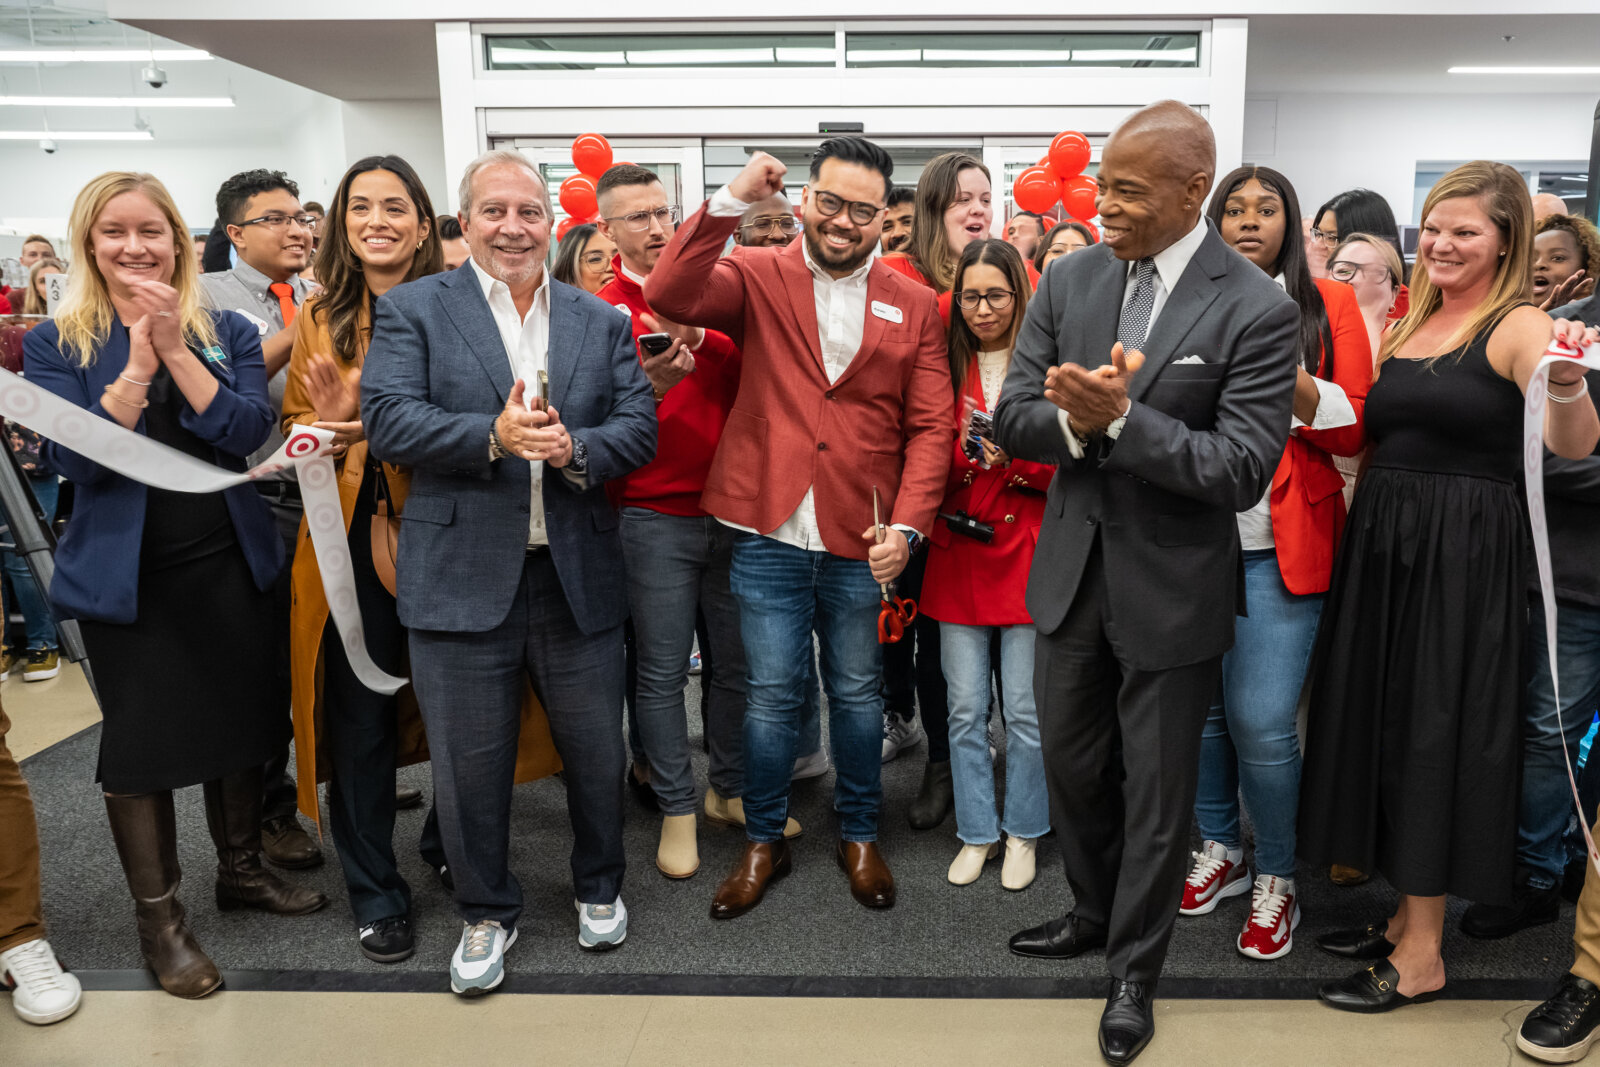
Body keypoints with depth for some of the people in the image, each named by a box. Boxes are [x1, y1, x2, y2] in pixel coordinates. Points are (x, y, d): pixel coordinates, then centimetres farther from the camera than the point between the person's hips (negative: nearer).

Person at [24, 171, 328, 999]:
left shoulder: (229, 332, 3)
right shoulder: (56, 345, -2)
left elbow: (248, 431, -11)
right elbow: (75, 460, -14)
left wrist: (176, 350, -20)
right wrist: (138, 363, -21)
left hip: (231, 565, 2)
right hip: (126, 577, -2)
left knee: (242, 720, 14)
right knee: (140, 741, 6)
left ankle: (241, 869, 36)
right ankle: (157, 916, 23)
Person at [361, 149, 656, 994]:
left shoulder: (602, 320, 10)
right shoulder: (411, 309, 2)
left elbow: (639, 425, 2)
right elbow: (386, 419, -10)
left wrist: (577, 448, -18)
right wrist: (493, 436, -23)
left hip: (577, 576, 2)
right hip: (464, 579, -2)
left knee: (596, 752, 15)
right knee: (470, 764, 10)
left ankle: (598, 887, 40)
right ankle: (486, 913, 33)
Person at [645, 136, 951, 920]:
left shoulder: (912, 307, 7)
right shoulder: (759, 277, 2)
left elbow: (929, 428, 2)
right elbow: (669, 296, -16)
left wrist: (906, 526, -10)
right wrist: (732, 201, -21)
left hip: (862, 542, 2)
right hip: (769, 535, -1)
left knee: (858, 693, 14)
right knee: (772, 694, 8)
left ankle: (859, 838, 33)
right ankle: (763, 842, 27)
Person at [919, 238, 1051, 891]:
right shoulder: (945, 366, 8)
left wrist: (1015, 457, -17)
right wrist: (963, 448, -12)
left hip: (1027, 551, -2)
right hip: (958, 553, 2)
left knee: (1027, 710, 4)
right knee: (965, 708, 6)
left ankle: (1024, 832, 22)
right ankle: (977, 832, 22)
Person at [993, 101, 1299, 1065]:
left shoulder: (1257, 310, -15)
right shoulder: (1070, 280, -1)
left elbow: (1242, 472, -20)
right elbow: (1014, 417, -2)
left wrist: (1121, 416, -29)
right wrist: (1076, 420, -24)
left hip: (1172, 588, -4)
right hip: (1072, 570, 5)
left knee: (1158, 792, 11)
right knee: (1071, 764, 20)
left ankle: (1135, 971, 34)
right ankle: (1097, 911, 47)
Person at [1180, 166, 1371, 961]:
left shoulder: (1328, 305, 6)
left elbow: (1355, 429, -1)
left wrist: (1287, 373, -16)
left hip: (1280, 545, -2)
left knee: (1260, 720, -6)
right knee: (1201, 707, 9)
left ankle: (1277, 878, 15)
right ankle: (1220, 849, 30)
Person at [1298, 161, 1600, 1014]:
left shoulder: (1517, 326, -7)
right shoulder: (1407, 326, 13)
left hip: (1463, 555, -7)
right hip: (1381, 545, 7)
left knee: (1436, 730, 0)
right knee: (1384, 720, 13)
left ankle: (1422, 954, 15)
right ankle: (1407, 911, 31)